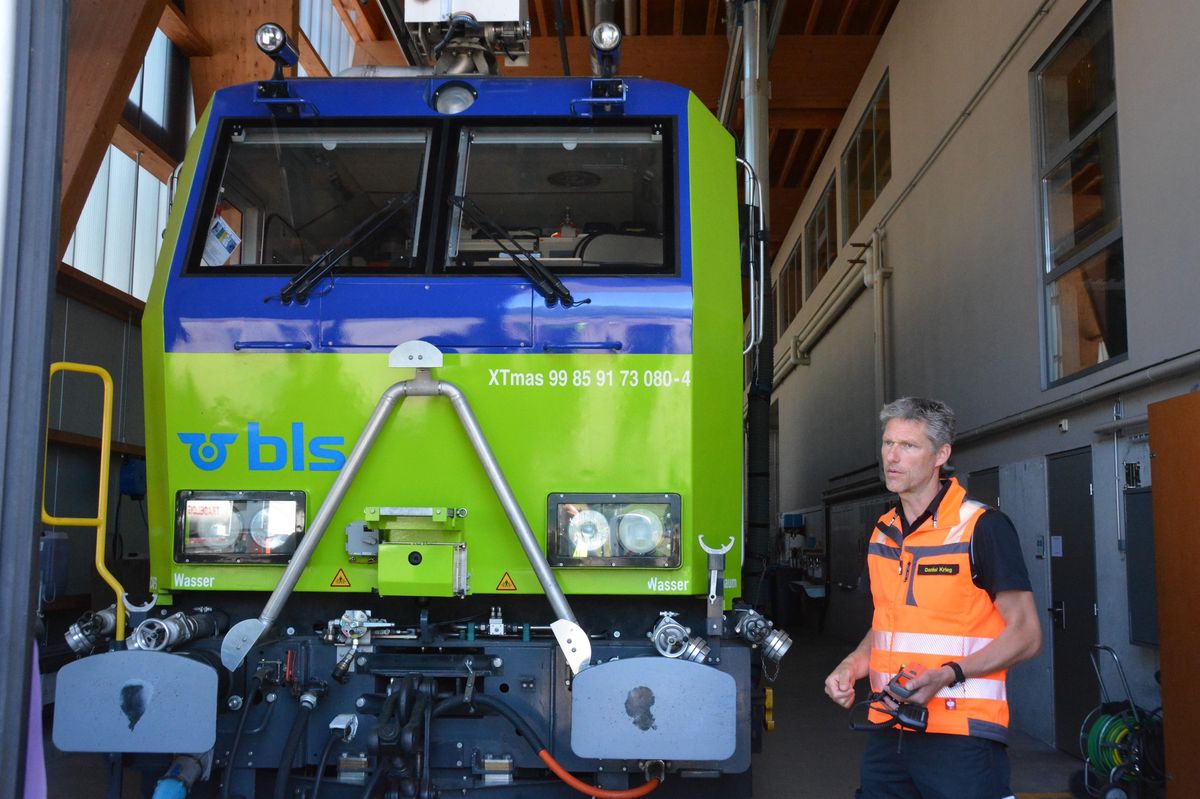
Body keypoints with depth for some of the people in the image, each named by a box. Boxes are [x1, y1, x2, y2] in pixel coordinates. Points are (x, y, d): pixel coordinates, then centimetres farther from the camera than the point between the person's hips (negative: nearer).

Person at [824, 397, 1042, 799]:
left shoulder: (983, 527, -10)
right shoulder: (883, 532, 12)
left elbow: (1026, 634, -9)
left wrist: (948, 674, -21)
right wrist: (852, 666, 4)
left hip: (962, 738, -6)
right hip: (888, 732, 6)